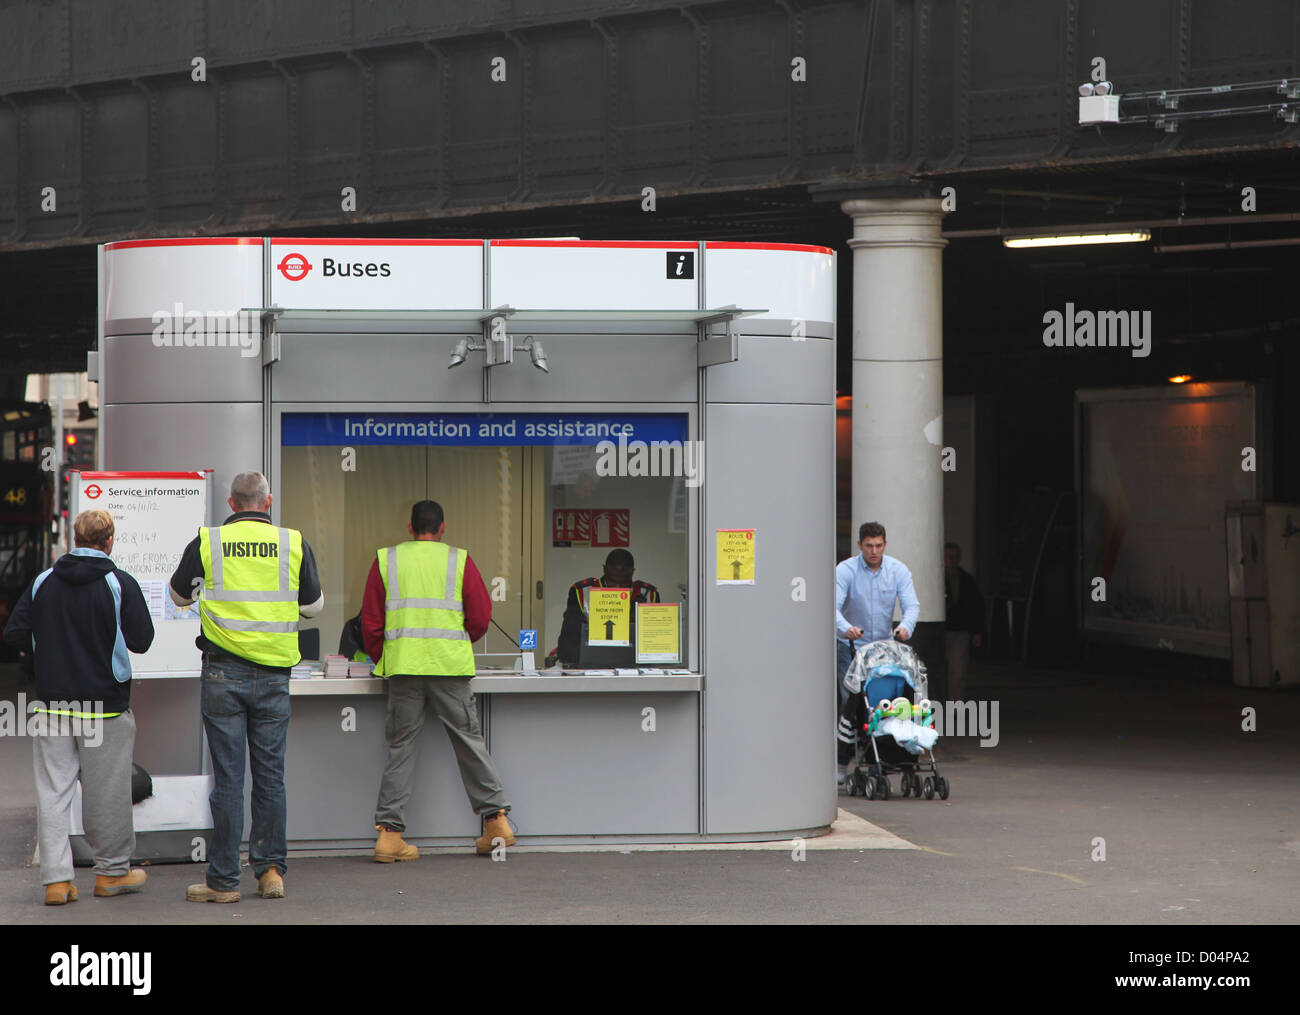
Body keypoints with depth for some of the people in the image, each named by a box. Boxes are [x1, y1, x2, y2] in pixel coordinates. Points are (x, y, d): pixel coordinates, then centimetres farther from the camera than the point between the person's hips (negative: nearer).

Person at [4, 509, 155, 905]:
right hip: (104, 705, -3)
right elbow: (141, 640, -8)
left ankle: (56, 878, 1)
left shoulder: (43, 582, 1)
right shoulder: (121, 584, -10)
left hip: (52, 701, 3)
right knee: (107, 792, 8)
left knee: (52, 790, 5)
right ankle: (112, 872, 19)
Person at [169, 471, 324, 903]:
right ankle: (270, 867, 10)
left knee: (228, 777, 0)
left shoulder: (208, 542, -3)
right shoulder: (293, 543, -1)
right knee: (270, 774, 10)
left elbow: (179, 596, 13)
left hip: (224, 672, -1)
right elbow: (315, 605, 11)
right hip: (274, 673, 1)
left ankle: (223, 880, 3)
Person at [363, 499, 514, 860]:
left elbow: (370, 622, 5)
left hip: (402, 667, 1)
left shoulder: (386, 560, 6)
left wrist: (381, 660, 18)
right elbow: (480, 617, 2)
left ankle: (389, 833, 0)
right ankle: (497, 821, 9)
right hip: (450, 667, -1)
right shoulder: (459, 560, 4)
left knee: (400, 749, 4)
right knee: (469, 741, 9)